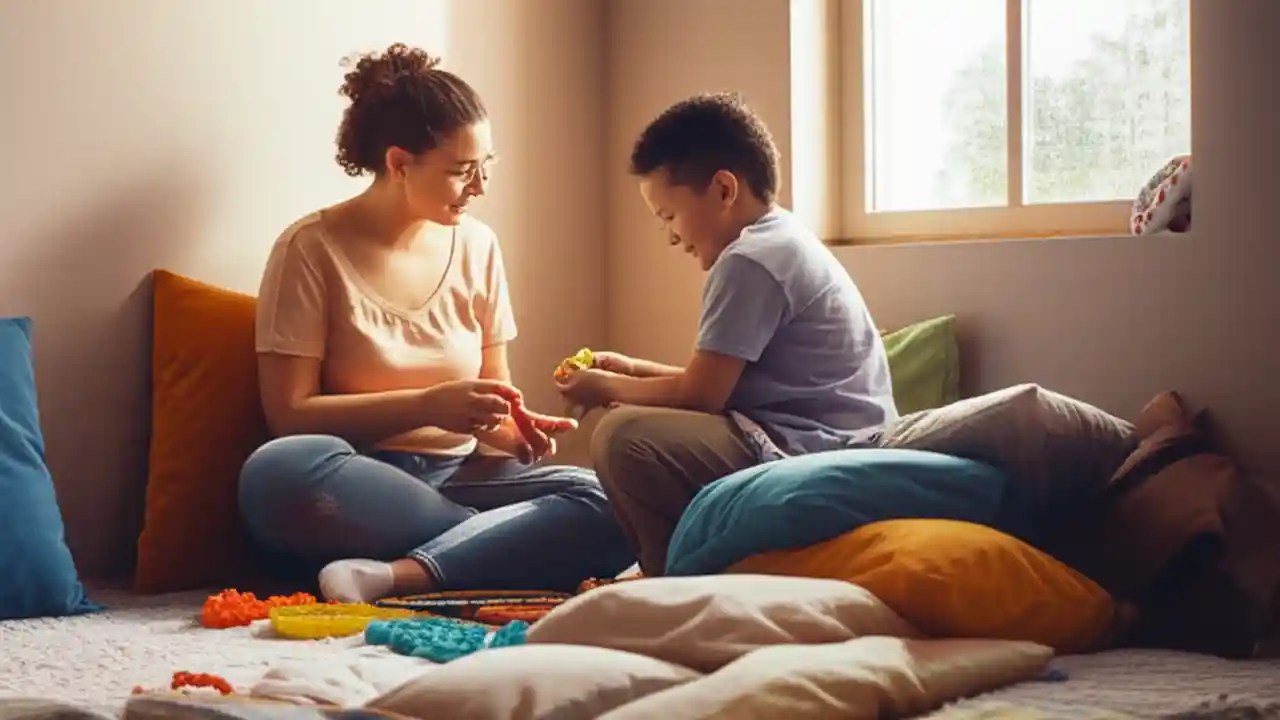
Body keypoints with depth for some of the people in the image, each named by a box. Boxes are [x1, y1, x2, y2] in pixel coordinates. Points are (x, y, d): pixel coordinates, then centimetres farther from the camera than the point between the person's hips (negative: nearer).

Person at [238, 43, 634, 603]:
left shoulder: (477, 246, 7)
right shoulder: (312, 248, -6)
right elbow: (290, 414, -10)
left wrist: (512, 430, -9)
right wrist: (427, 405, -18)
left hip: (457, 478, 4)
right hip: (357, 489, -3)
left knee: (604, 502, -23)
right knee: (281, 471, -38)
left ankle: (396, 576, -33)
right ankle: (499, 541, -22)